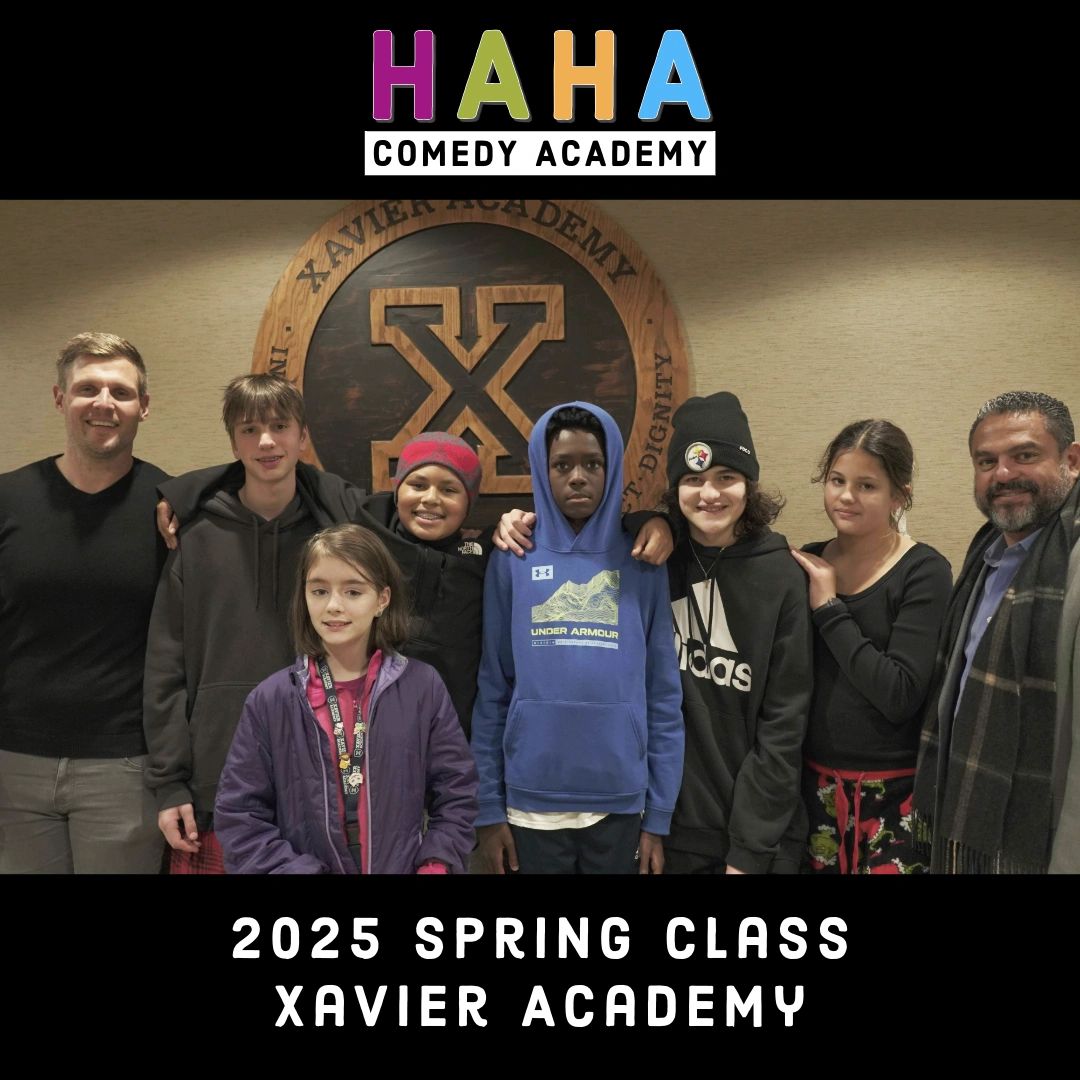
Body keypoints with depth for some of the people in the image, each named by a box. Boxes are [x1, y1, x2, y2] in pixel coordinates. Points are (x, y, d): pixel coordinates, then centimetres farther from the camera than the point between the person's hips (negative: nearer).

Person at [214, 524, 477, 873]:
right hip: (304, 864, 0)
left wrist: (435, 864, -13)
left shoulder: (424, 687, -7)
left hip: (405, 867, 0)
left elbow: (456, 794, -3)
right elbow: (240, 813, -6)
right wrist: (294, 869, -14)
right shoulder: (270, 699, -8)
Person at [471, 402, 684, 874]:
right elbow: (490, 689, -1)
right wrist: (488, 806, -1)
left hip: (621, 803, 1)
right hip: (531, 803, 0)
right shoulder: (511, 560, -2)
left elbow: (664, 695, 0)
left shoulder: (642, 562, -1)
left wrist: (658, 815, -1)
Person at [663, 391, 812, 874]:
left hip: (760, 832, -2)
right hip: (672, 822, 2)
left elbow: (783, 723, -9)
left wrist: (749, 849, -11)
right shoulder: (654, 564, -4)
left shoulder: (780, 577, -9)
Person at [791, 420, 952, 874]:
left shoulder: (923, 572, -11)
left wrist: (829, 608, -16)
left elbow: (900, 696, -20)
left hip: (893, 793, -4)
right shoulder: (806, 564, 3)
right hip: (813, 783, 4)